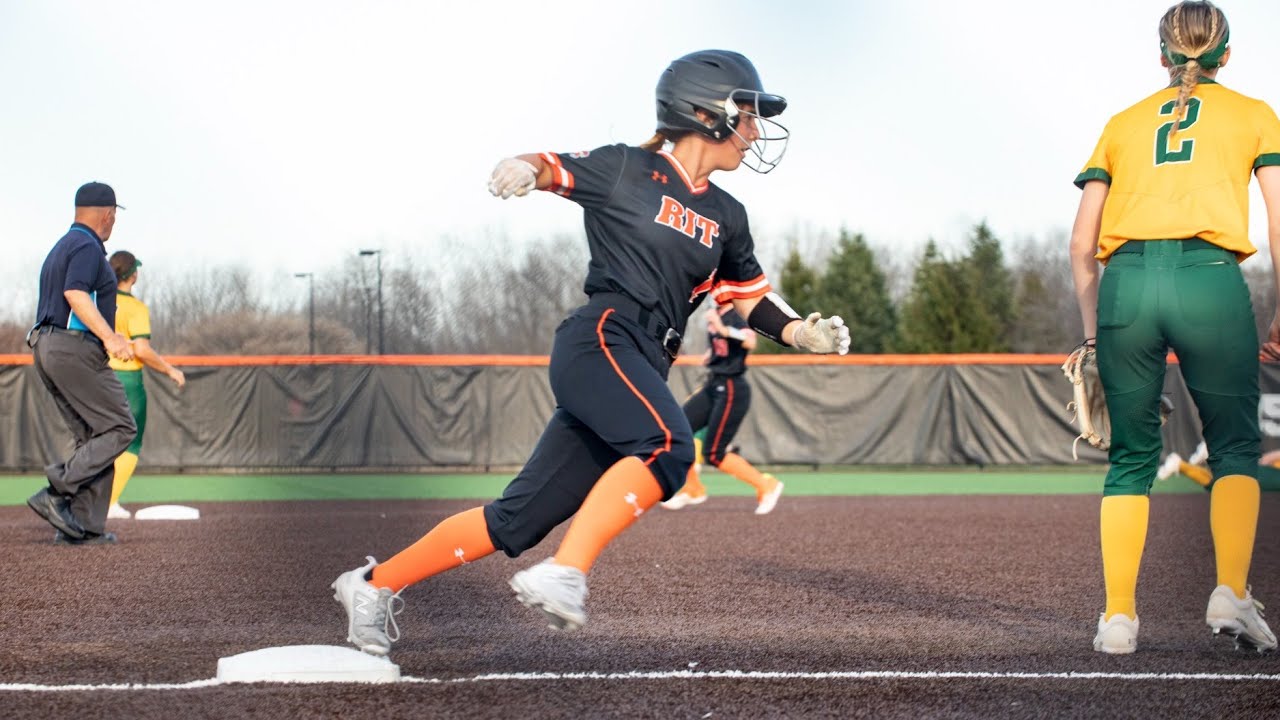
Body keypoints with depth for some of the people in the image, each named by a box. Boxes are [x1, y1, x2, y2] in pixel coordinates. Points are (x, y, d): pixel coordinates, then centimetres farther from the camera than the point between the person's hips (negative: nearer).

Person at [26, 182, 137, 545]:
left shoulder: (60, 248, 23)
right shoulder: (88, 246, -8)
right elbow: (75, 294, -23)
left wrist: (105, 337, 29)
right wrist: (108, 336, -30)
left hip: (46, 350, 10)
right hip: (74, 351, -10)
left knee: (94, 437, 9)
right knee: (120, 429, -7)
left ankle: (85, 526, 1)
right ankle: (57, 493, -17)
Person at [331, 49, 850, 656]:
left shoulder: (726, 218, 20)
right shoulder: (626, 170, 2)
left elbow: (750, 296, 26)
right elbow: (556, 169, -1)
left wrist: (801, 332, 9)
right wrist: (525, 169, -25)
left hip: (643, 369, 7)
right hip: (599, 340, -7)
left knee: (520, 519, 3)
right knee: (667, 445, -34)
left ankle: (376, 584, 13)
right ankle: (565, 575, -37)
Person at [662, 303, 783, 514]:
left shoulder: (736, 316, -18)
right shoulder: (715, 314, 6)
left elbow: (750, 342, -39)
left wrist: (723, 329, -50)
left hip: (731, 390, -8)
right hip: (713, 386, 8)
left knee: (713, 454, -8)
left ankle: (765, 485, 5)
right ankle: (692, 489, 19)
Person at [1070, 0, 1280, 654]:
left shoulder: (1123, 123, 23)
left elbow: (1081, 244, 16)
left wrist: (1093, 331, 20)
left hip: (1124, 285, 2)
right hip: (1210, 281, -2)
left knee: (1131, 456, 10)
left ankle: (1118, 616, 3)